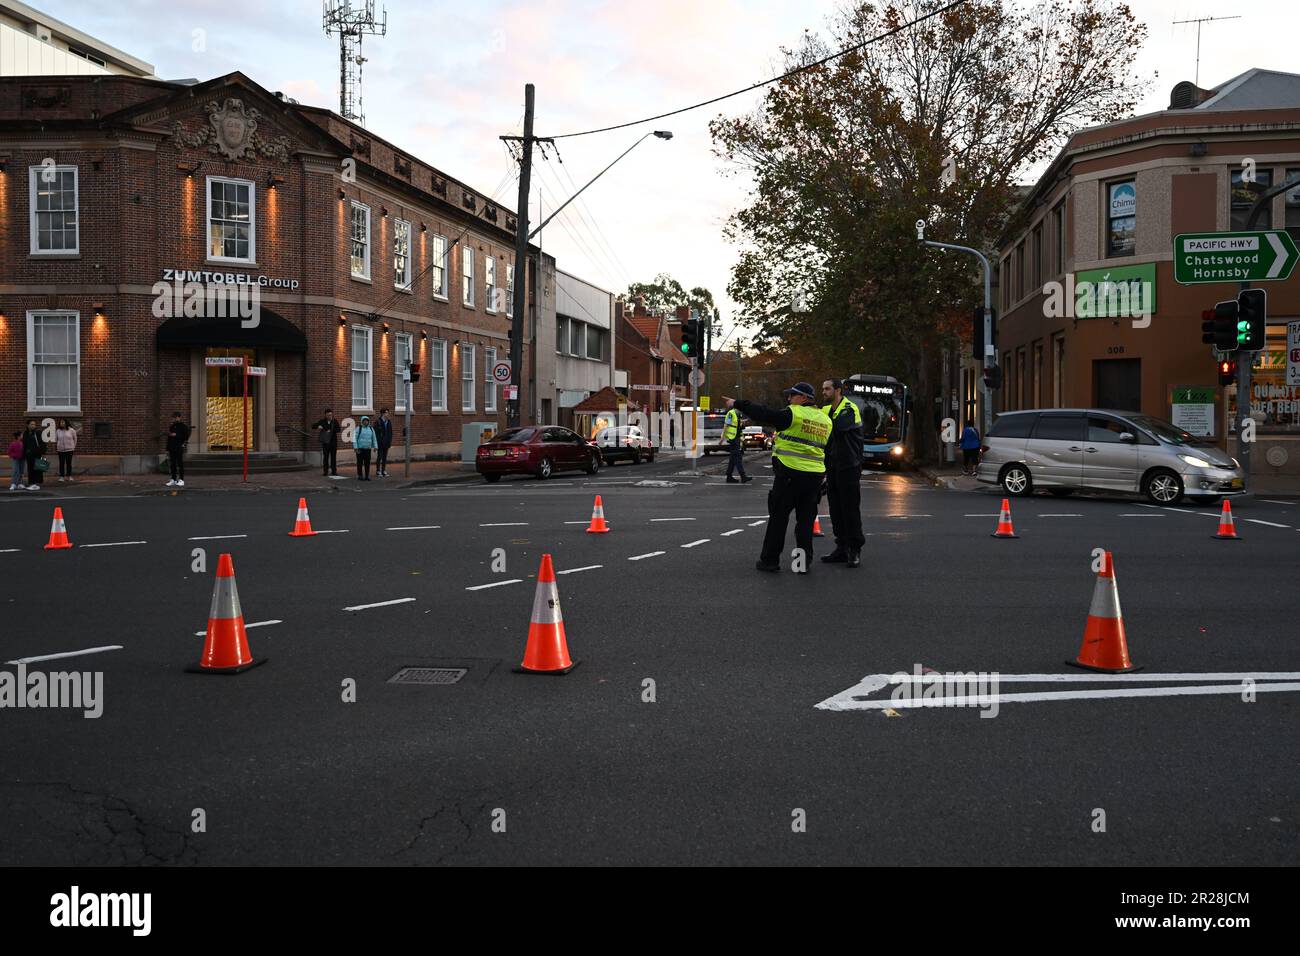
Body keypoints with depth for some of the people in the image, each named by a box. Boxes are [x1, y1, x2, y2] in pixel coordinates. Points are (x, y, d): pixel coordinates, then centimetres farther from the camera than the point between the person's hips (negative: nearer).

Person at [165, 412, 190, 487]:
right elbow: (169, 437, 18)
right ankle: (173, 479, 11)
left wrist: (176, 435, -14)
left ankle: (181, 480, -4)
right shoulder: (172, 426, 17)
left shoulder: (184, 426, 0)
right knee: (173, 464, 7)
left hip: (179, 448, -6)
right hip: (172, 448, 6)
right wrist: (168, 448, 12)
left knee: (180, 463, -5)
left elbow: (186, 437, -9)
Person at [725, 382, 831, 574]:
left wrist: (737, 404, -3)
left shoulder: (793, 414, -10)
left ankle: (770, 559, 8)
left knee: (778, 516, 3)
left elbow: (763, 414, -10)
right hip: (815, 475, 6)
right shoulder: (825, 420, 12)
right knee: (806, 519, 11)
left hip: (790, 473, -6)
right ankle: (804, 561, 10)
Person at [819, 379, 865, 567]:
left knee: (851, 509, -5)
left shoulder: (850, 409, -11)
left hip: (848, 467, -8)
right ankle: (842, 548, 17)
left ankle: (855, 550, 1)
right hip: (832, 467, 8)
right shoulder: (826, 410, 15)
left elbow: (836, 426, -28)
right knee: (836, 509, 10)